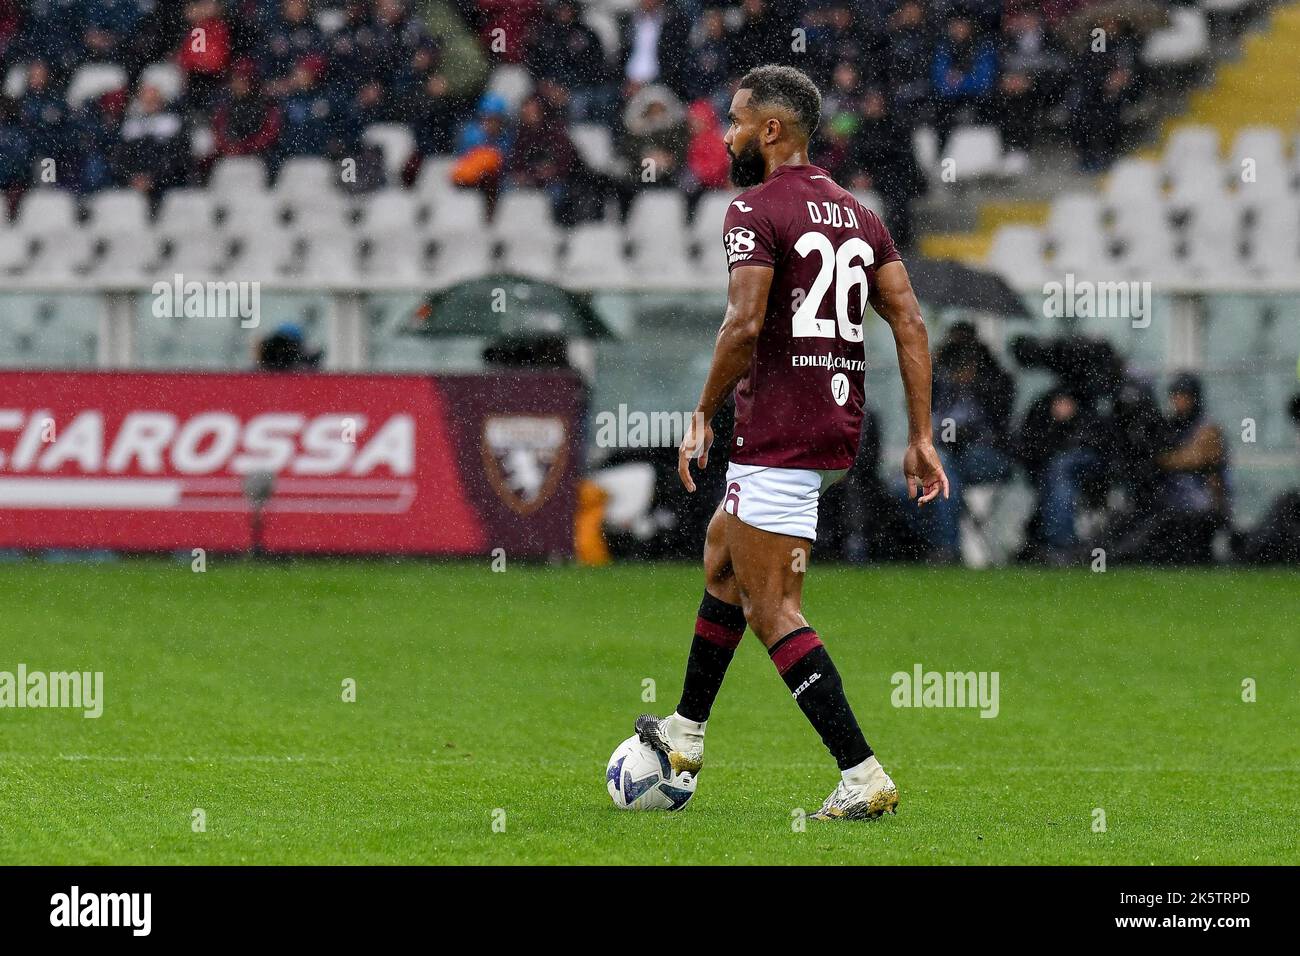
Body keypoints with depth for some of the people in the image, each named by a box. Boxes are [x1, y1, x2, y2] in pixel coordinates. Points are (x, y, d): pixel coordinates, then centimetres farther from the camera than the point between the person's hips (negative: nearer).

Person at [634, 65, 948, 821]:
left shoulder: (756, 211, -10)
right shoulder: (858, 214, 13)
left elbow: (745, 326, -21)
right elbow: (909, 321, 7)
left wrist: (704, 416, -9)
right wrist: (921, 437, 7)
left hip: (779, 437, -9)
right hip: (840, 429, 9)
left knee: (773, 611, -6)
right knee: (723, 549, 27)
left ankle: (863, 775, -16)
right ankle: (686, 733, 37)